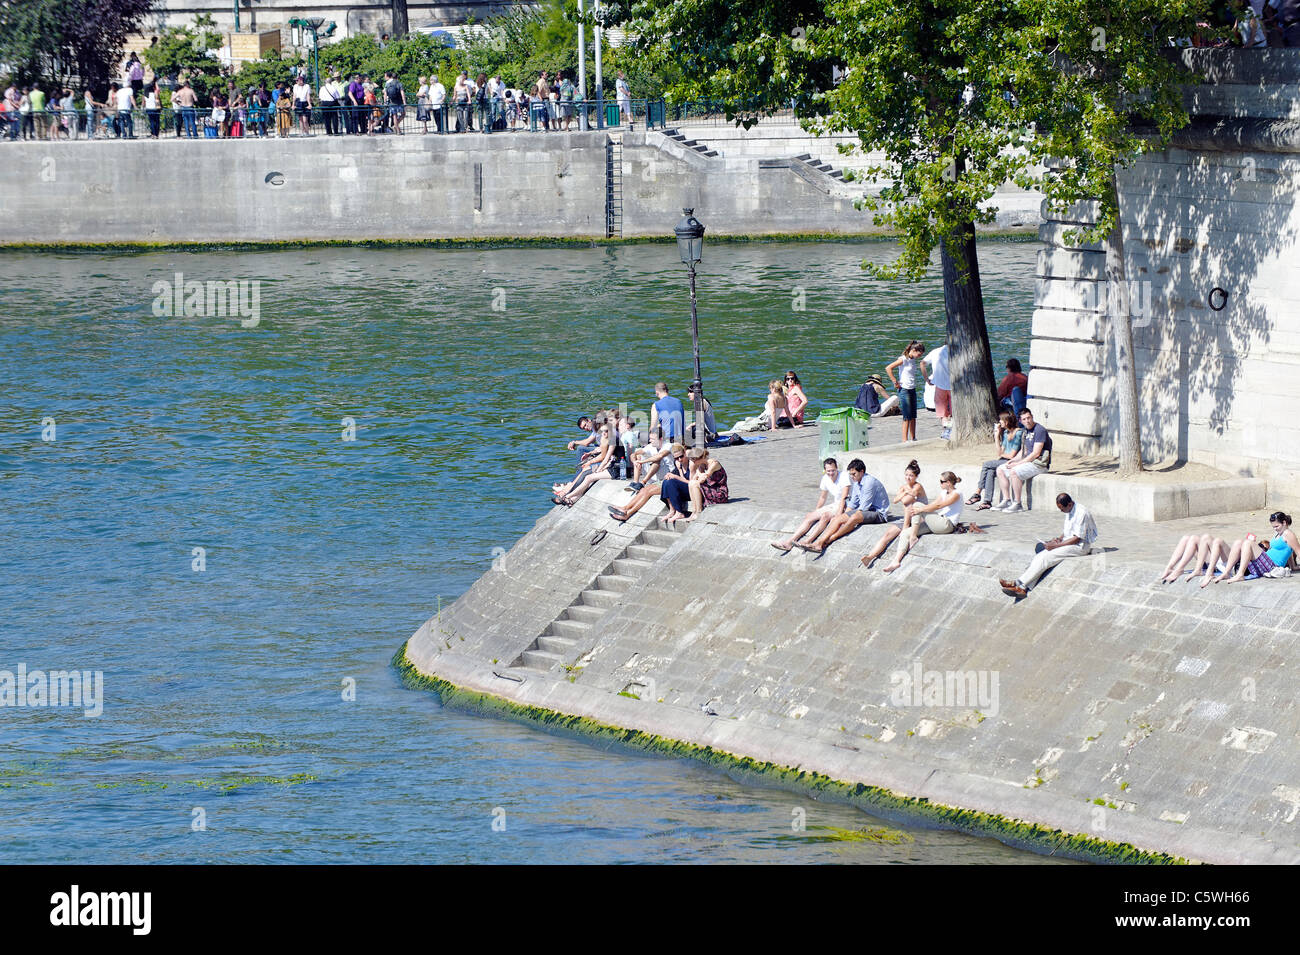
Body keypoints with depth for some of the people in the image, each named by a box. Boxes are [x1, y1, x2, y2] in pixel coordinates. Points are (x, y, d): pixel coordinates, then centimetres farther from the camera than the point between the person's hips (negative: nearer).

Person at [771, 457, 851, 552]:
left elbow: (844, 498, -23)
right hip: (834, 505, 7)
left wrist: (839, 513, -31)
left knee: (825, 515, -33)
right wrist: (814, 512, 17)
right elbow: (822, 498, 18)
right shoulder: (826, 478, 6)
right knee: (810, 516, -7)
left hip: (845, 506, -7)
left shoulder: (844, 476, -16)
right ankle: (789, 542, -16)